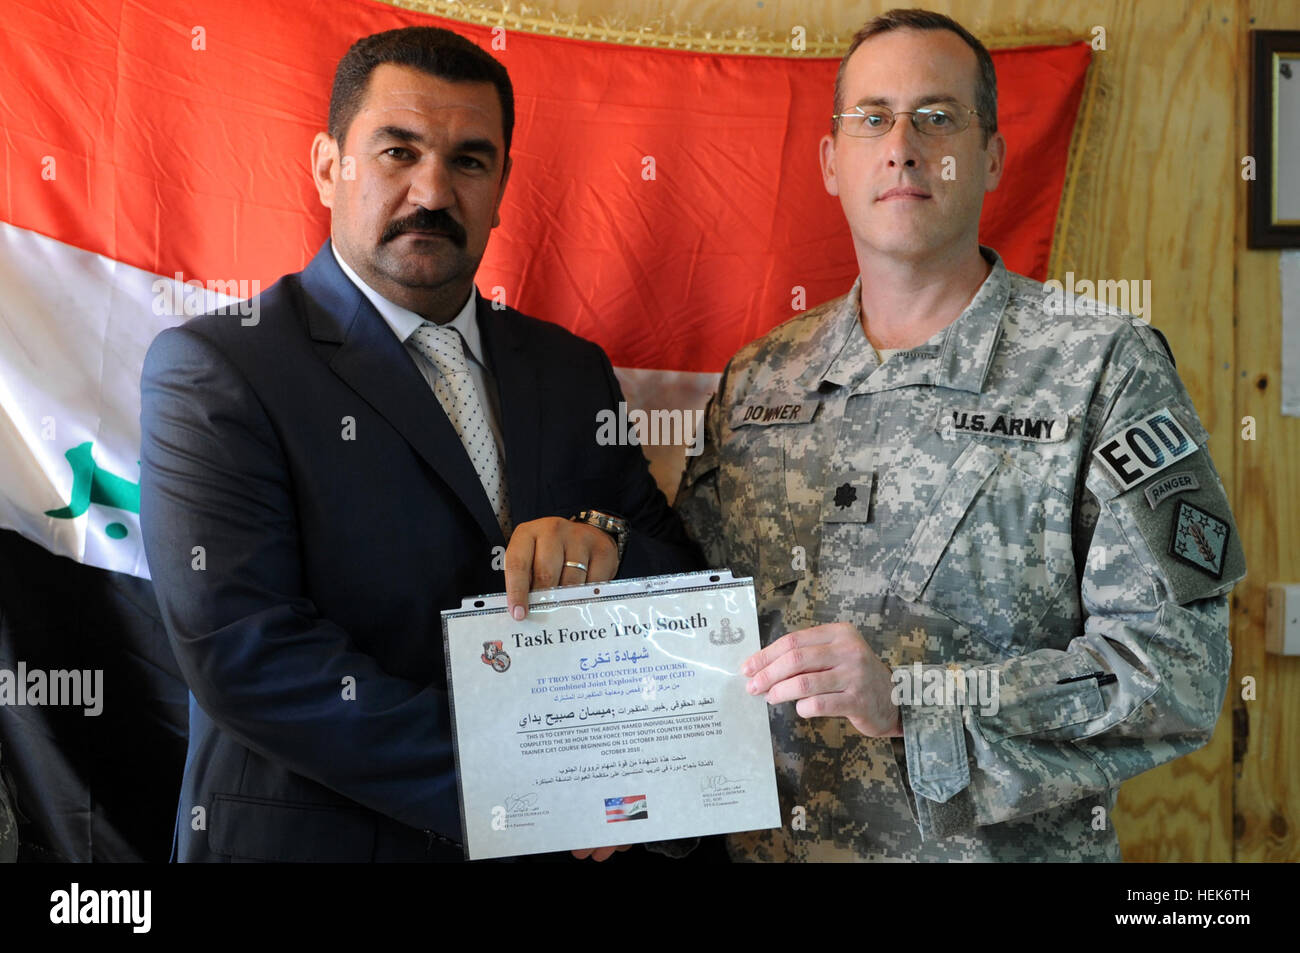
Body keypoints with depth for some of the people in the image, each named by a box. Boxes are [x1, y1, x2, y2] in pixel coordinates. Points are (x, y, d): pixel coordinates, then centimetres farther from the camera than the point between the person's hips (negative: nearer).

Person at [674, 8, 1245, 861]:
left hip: (1010, 849, -3)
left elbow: (1178, 665, -16)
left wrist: (913, 701, -25)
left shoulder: (1106, 367, -10)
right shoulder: (755, 382, 2)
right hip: (764, 841, 4)